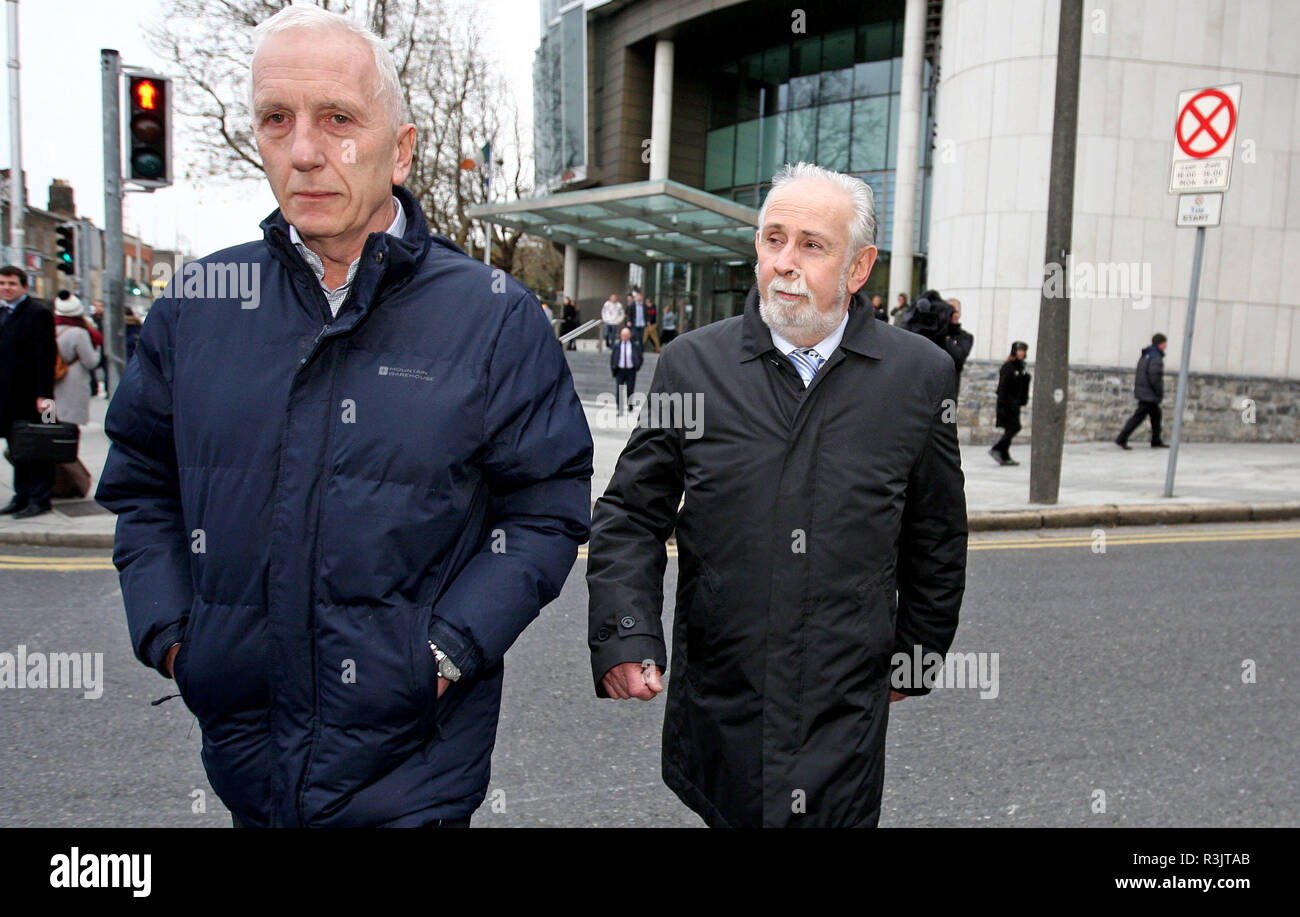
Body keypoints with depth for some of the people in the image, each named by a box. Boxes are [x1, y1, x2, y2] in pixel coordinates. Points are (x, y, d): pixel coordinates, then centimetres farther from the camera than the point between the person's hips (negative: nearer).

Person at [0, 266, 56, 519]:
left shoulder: (38, 313, -9)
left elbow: (45, 357, -14)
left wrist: (43, 394, -19)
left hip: (30, 395, -8)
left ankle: (40, 499, 5)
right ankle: (22, 496, 19)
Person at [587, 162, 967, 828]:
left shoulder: (920, 375, 0)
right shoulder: (691, 363, 0)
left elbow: (936, 544, 9)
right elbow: (630, 517, 3)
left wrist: (913, 662, 13)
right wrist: (623, 638, -9)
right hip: (715, 712, 1)